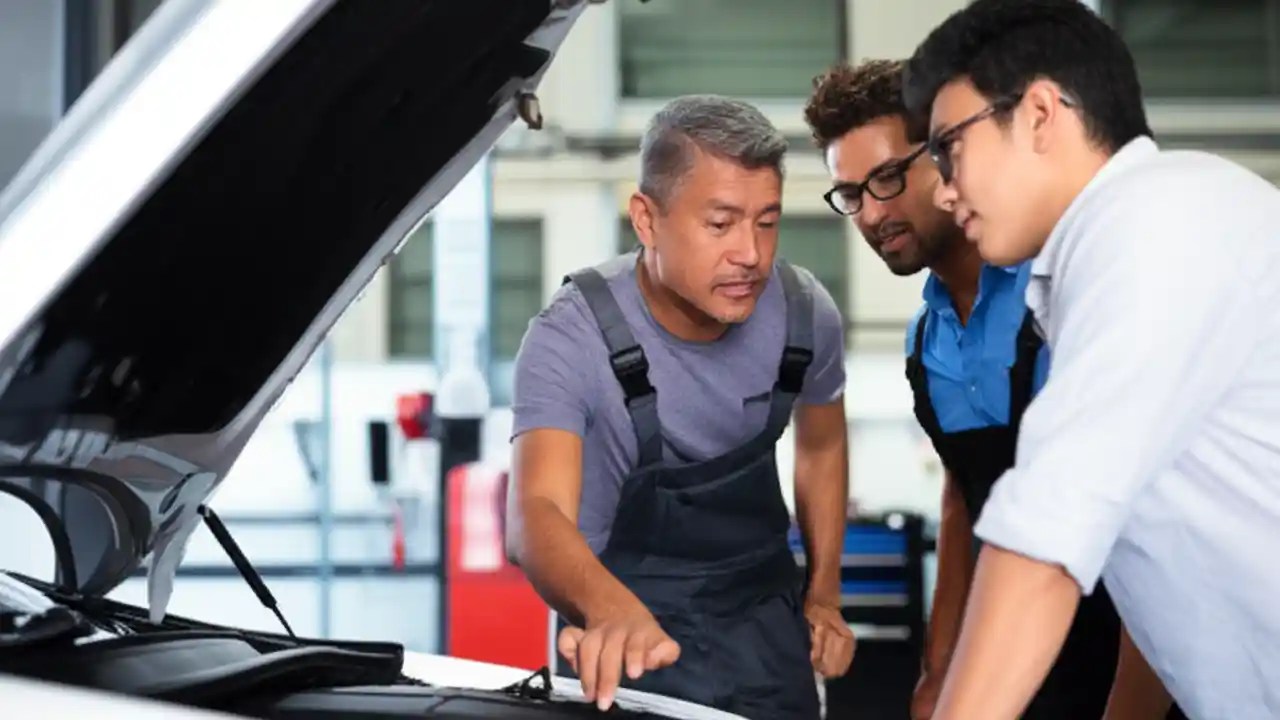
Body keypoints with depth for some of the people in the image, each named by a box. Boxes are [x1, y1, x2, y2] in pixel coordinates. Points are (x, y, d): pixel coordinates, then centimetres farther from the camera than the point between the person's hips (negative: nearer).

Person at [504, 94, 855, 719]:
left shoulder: (805, 314, -12)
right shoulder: (571, 339, -26)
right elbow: (537, 514, -40)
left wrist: (823, 597, 9)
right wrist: (612, 609, -60)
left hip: (764, 611, 4)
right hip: (635, 621, -4)